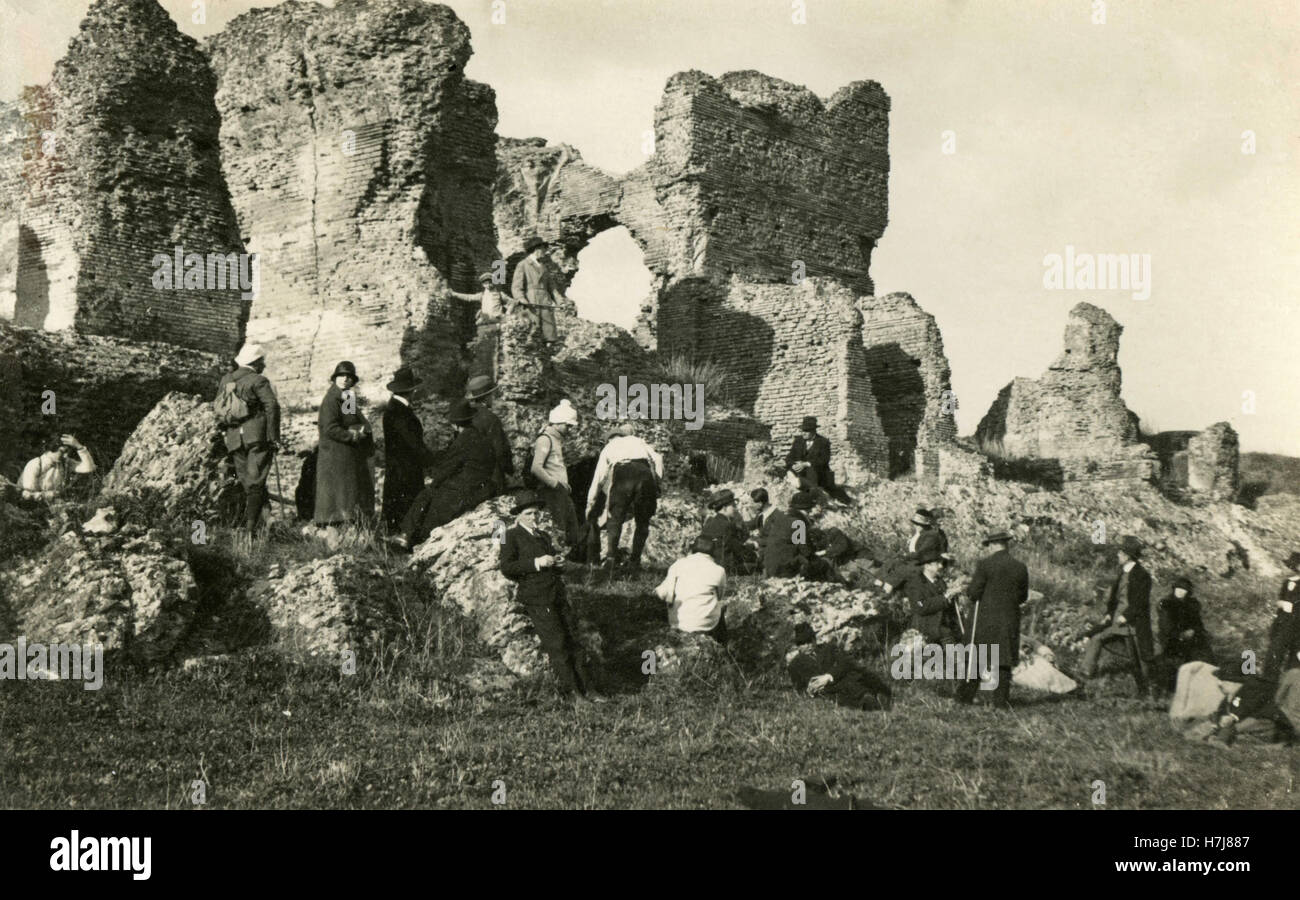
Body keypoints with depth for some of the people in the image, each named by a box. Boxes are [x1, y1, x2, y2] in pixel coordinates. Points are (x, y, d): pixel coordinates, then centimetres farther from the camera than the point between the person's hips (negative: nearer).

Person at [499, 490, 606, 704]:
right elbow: (506, 568, -9)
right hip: (535, 596, -7)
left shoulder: (543, 536, 21)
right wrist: (536, 563, -17)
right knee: (556, 643, -7)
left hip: (557, 594, 7)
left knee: (570, 641, 5)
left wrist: (558, 564, 9)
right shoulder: (512, 536, 0)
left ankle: (585, 688, 7)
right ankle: (571, 690, -1)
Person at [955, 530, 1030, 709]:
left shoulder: (984, 565, -9)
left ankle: (965, 697, 13)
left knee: (973, 659, 9)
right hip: (1010, 621, 3)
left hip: (985, 620, -2)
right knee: (1003, 663, 6)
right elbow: (1023, 597, 8)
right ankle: (1001, 702, 5)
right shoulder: (1020, 567, 2)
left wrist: (968, 591, 11)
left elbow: (974, 593, -10)